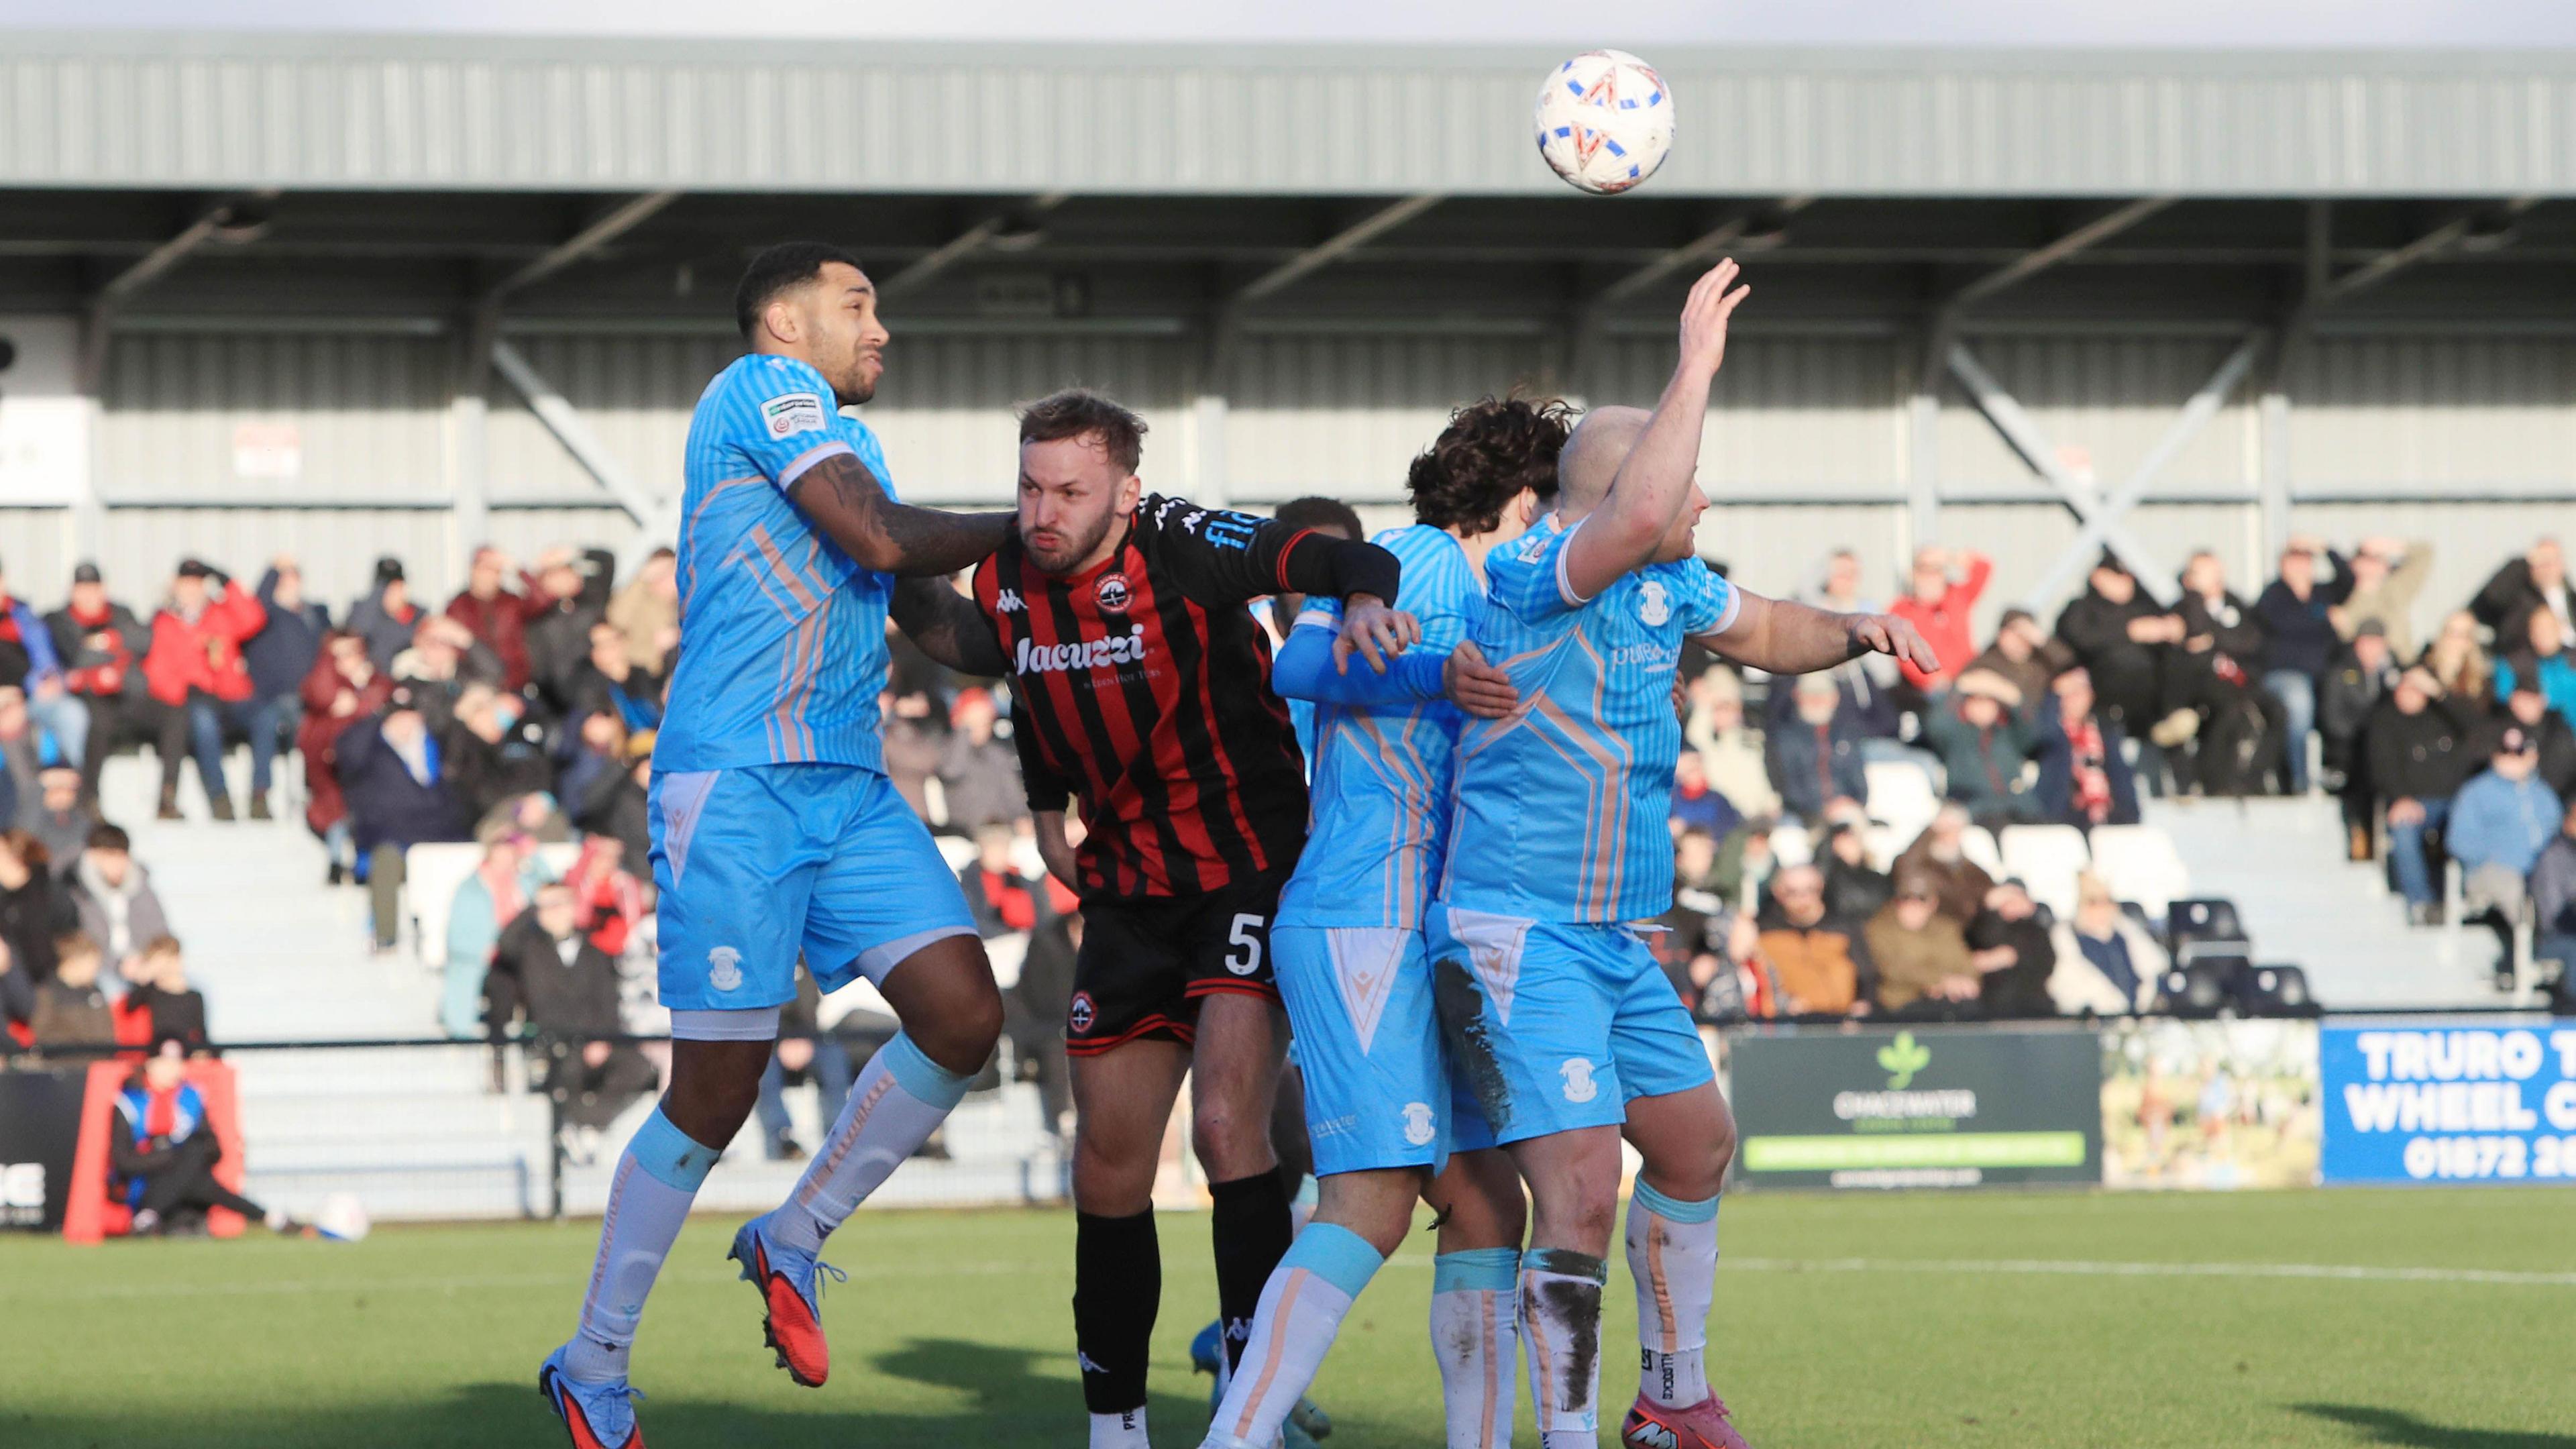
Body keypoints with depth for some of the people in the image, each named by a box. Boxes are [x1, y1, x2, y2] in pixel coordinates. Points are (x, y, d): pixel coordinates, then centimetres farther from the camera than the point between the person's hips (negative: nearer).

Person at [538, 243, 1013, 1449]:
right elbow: (880, 539, -14)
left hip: (847, 786, 9)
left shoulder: (840, 436, 24)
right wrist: (1016, 528, 0)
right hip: (736, 782, -8)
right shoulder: (766, 386, -4)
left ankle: (795, 1238, 11)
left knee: (962, 1014, -8)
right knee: (716, 1089, -8)